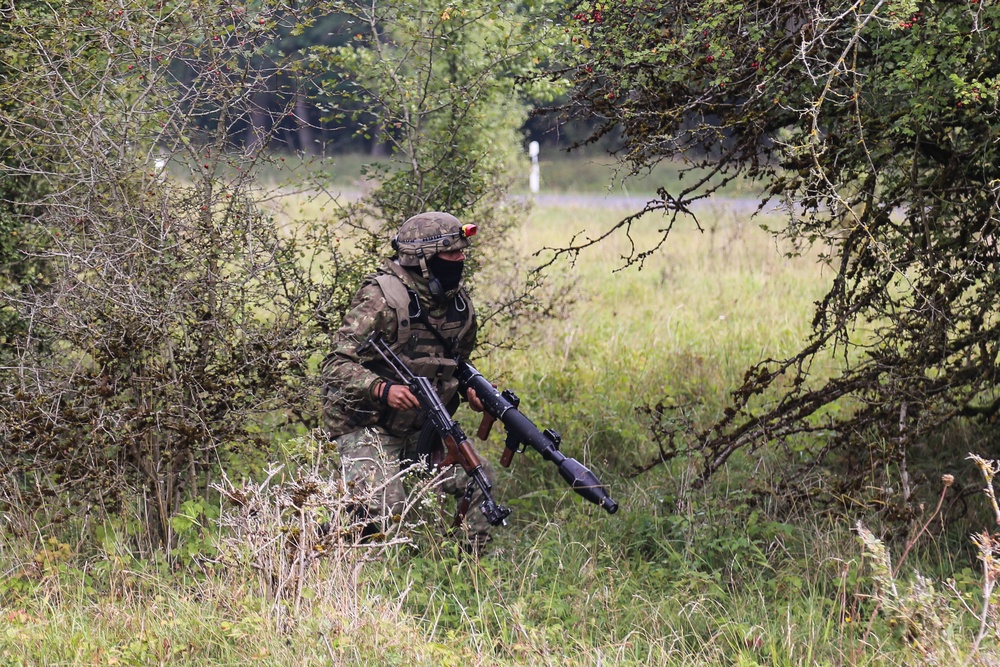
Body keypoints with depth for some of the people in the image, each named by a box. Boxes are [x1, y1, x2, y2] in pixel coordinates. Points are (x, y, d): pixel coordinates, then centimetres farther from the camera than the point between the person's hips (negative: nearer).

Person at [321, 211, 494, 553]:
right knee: (385, 510, -23)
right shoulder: (381, 299, -19)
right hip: (368, 427, -7)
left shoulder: (458, 303, 4)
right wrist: (383, 389, -36)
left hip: (423, 426, 7)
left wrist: (471, 390, 0)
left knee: (480, 480, -5)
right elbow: (337, 365, -20)